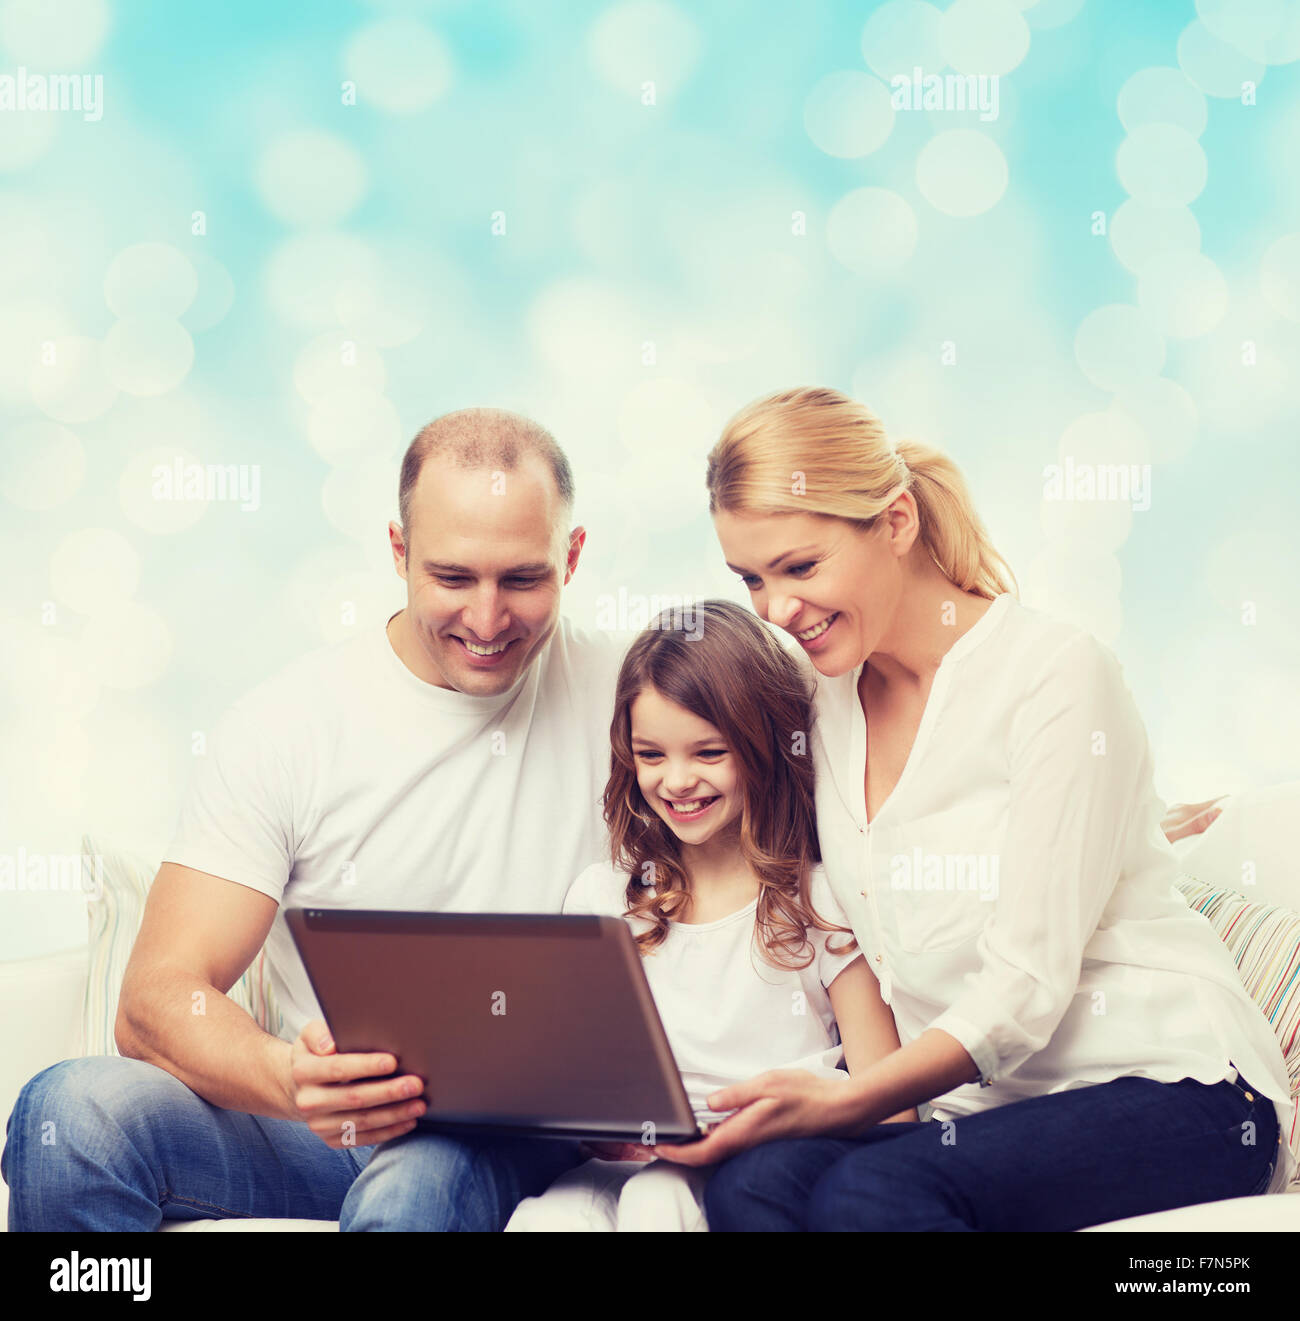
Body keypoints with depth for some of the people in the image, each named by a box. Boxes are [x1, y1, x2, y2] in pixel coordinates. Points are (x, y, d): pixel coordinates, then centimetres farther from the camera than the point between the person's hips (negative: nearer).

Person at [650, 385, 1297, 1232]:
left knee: (866, 1189, -32)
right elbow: (870, 971, 11)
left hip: (1169, 1090, -5)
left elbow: (1027, 986, -16)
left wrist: (848, 1101, -26)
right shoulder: (825, 708, 11)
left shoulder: (1057, 673, -9)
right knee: (752, 1181, -27)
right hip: (989, 1112, 5)